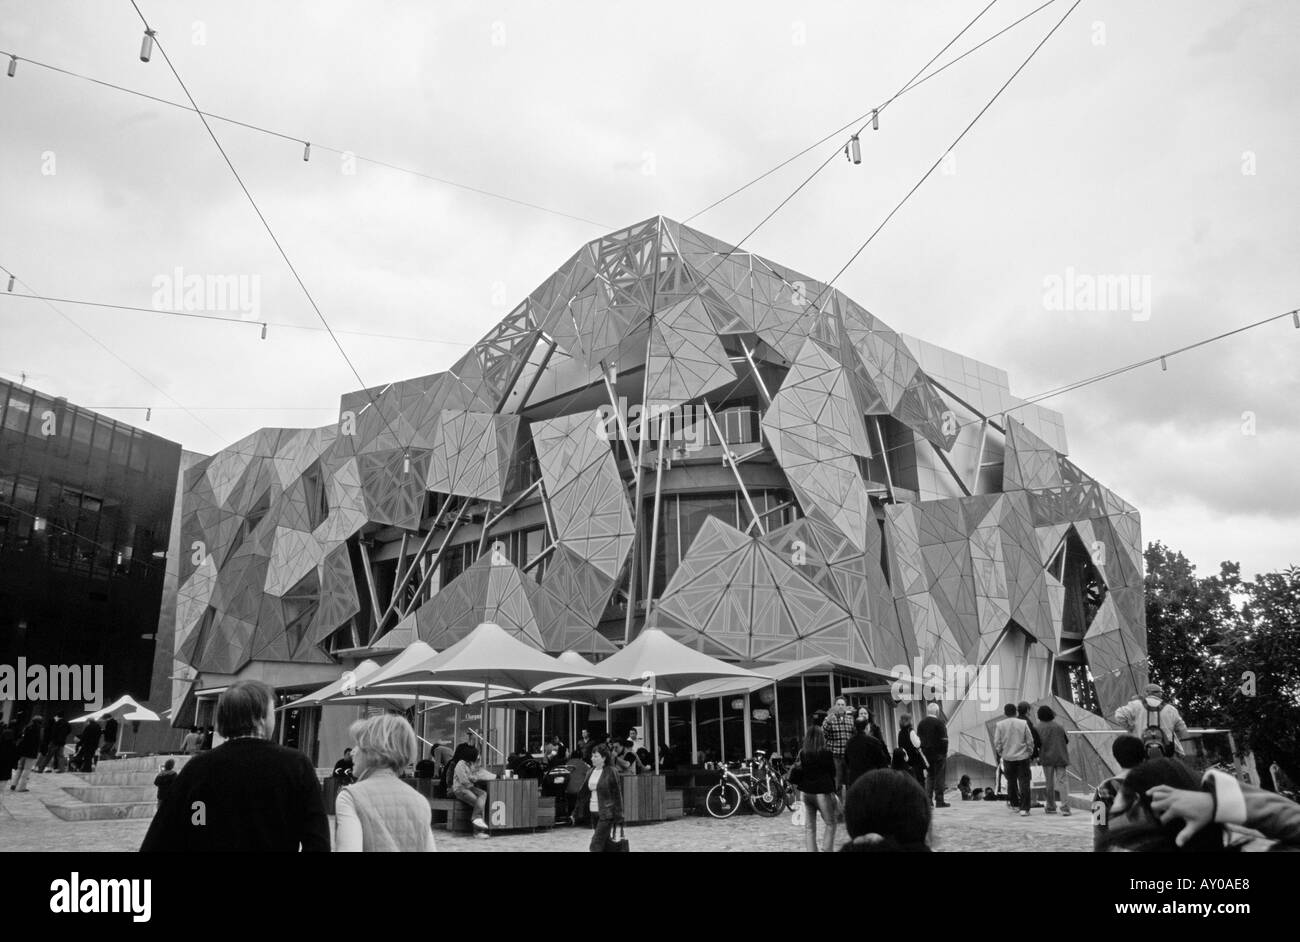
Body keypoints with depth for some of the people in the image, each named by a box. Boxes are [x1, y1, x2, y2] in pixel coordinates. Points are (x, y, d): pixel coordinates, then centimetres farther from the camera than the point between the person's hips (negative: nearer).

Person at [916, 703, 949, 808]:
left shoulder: (921, 723, 7)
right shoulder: (940, 723, -9)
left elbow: (918, 740, 8)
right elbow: (944, 740, -12)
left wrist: (922, 754, 12)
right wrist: (945, 754, -4)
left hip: (926, 754, 5)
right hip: (938, 754, -5)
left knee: (930, 776, 13)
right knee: (939, 777, 1)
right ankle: (939, 801, 1)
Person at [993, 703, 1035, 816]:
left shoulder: (999, 725, -4)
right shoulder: (1023, 723, -5)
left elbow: (997, 742, -2)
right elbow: (1030, 741, -1)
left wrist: (999, 754, 13)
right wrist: (1030, 753, 12)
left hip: (1007, 757, 1)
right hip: (1022, 757, -1)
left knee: (1011, 782, 18)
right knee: (1024, 783, 1)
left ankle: (1014, 804, 28)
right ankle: (1024, 808, -5)